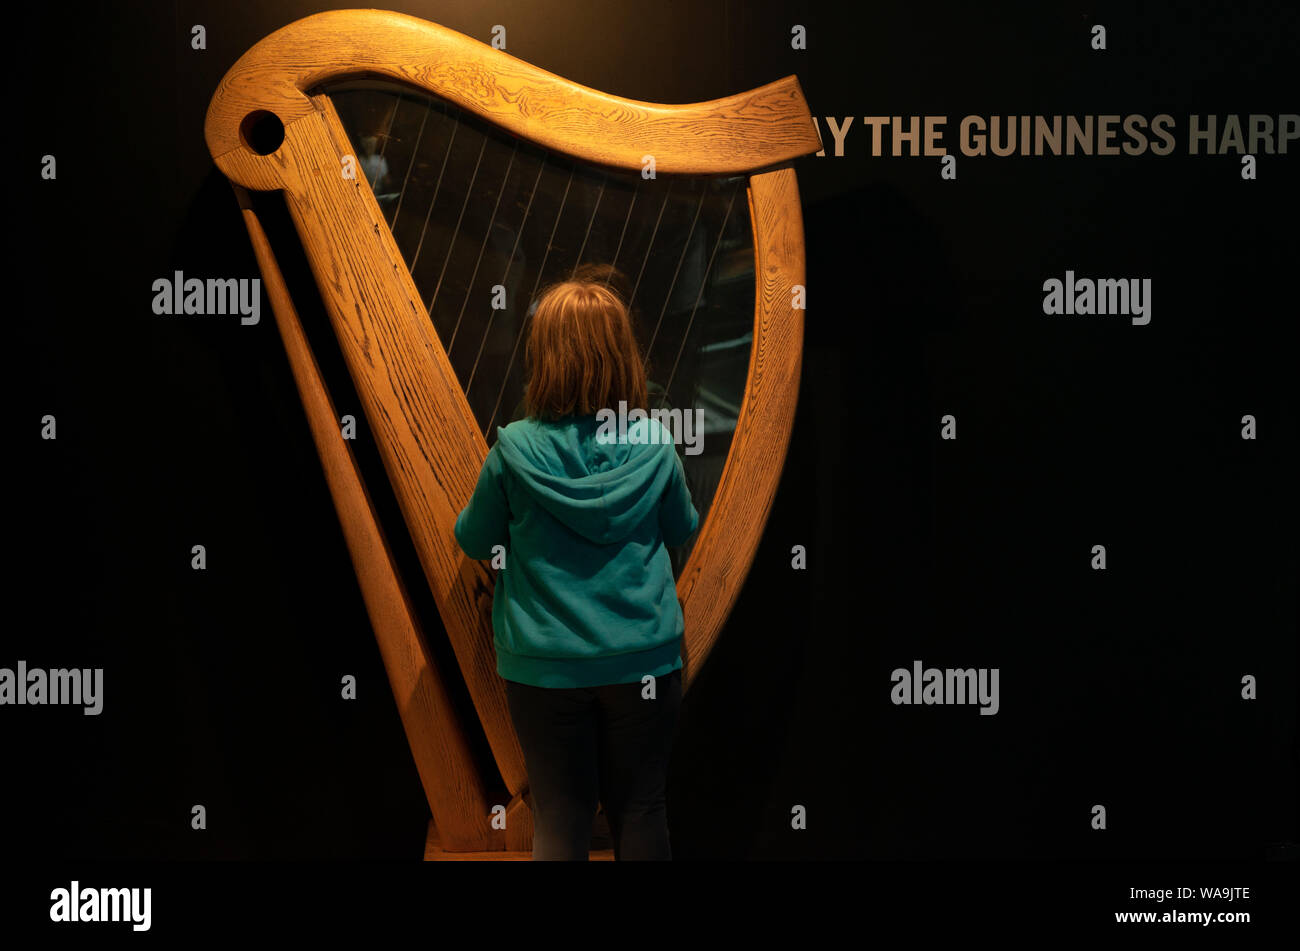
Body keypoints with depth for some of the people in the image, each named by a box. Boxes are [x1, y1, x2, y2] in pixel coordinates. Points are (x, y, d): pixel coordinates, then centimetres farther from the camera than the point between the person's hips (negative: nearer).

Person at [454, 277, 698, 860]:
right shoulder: (654, 445, -6)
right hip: (643, 660, 1)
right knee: (640, 812, 13)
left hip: (544, 667, -1)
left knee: (559, 818, 9)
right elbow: (682, 531, 10)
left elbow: (474, 540, 3)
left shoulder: (514, 449, -11)